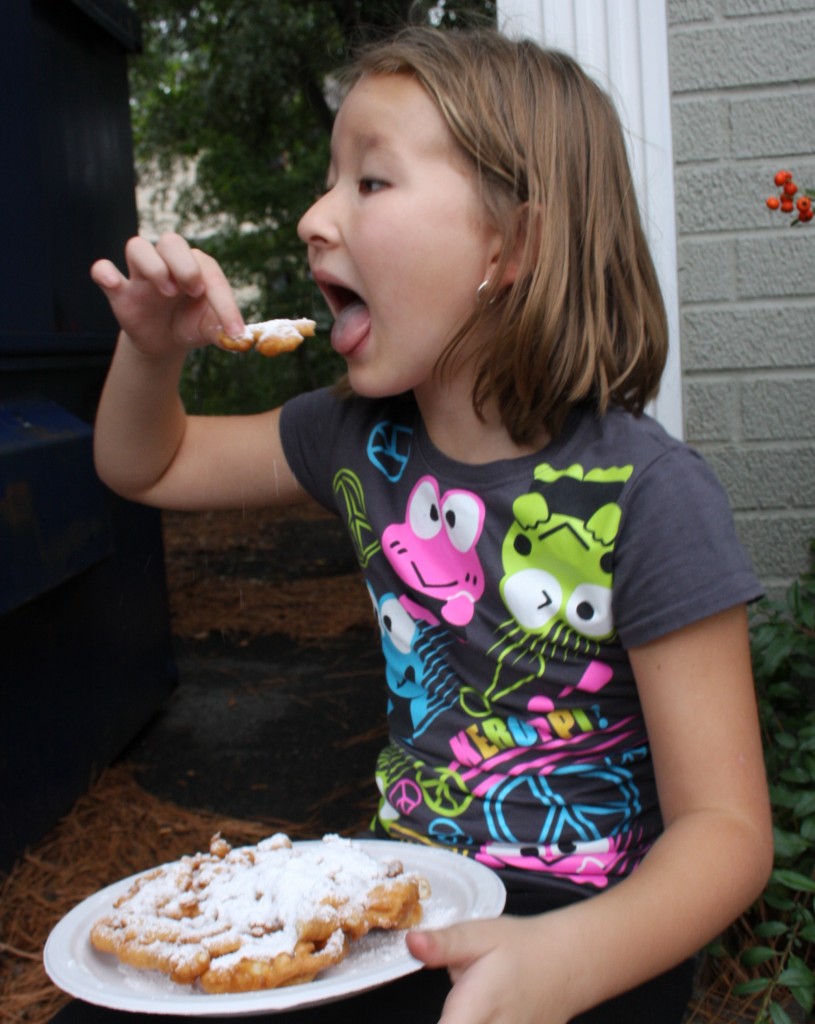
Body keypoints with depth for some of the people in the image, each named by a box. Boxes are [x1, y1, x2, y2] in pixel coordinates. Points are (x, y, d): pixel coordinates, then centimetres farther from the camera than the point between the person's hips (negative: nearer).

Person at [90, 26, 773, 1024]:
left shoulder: (642, 495, -20)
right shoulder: (359, 438, -3)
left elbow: (725, 827, -19)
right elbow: (149, 466, 13)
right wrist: (153, 348, -7)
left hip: (585, 931, -3)